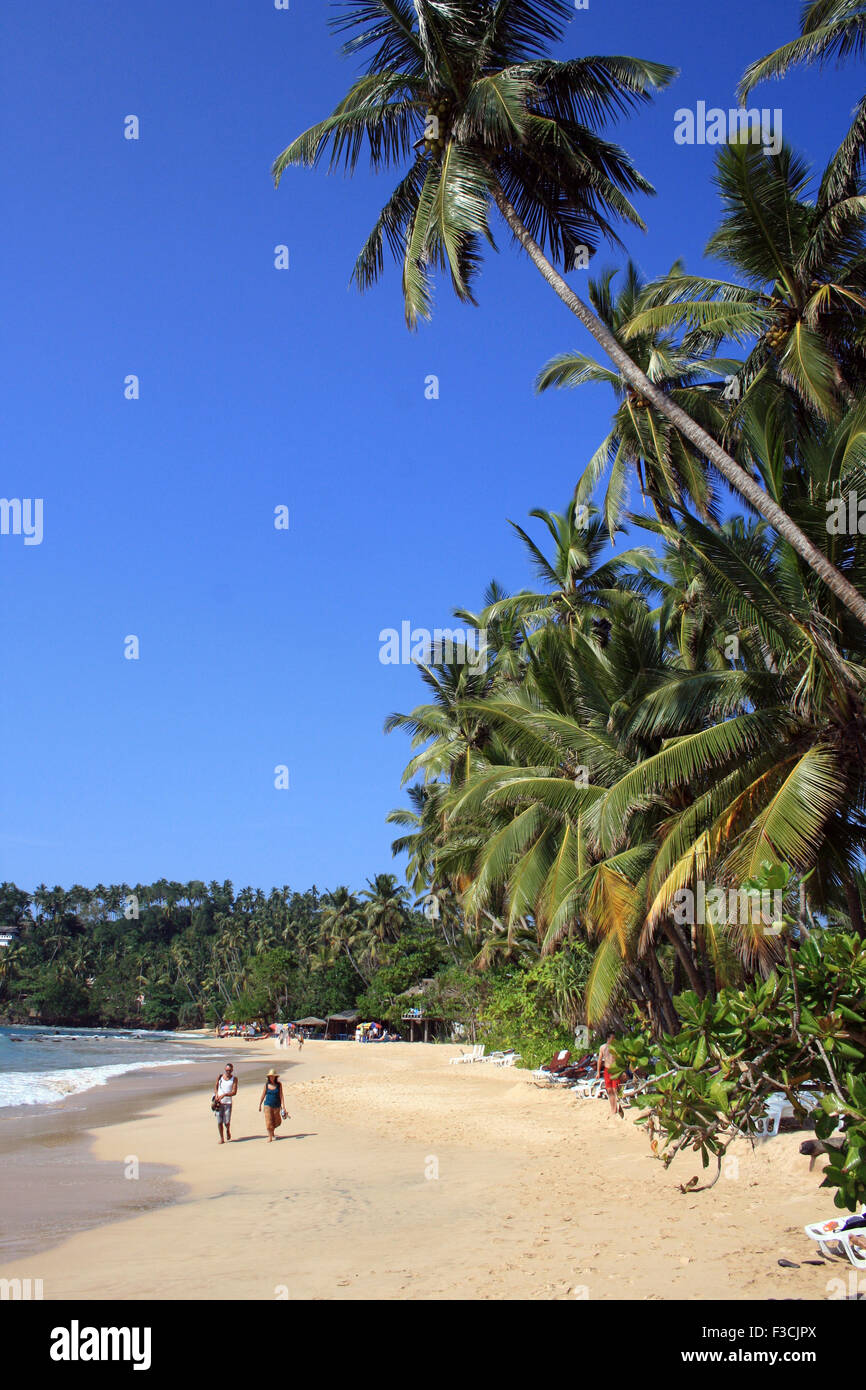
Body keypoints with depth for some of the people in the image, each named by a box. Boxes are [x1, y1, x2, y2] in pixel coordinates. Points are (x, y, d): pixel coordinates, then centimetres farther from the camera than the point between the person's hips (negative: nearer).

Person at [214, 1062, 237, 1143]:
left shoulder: (234, 1079, 1)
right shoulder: (219, 1077, 7)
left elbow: (234, 1092, -6)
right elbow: (215, 1087, 14)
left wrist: (224, 1095, -19)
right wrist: (216, 1094, -7)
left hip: (228, 1103, -1)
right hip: (218, 1102, 2)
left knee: (227, 1122, -7)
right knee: (219, 1121, -2)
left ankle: (228, 1130, 26)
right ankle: (221, 1138, 13)